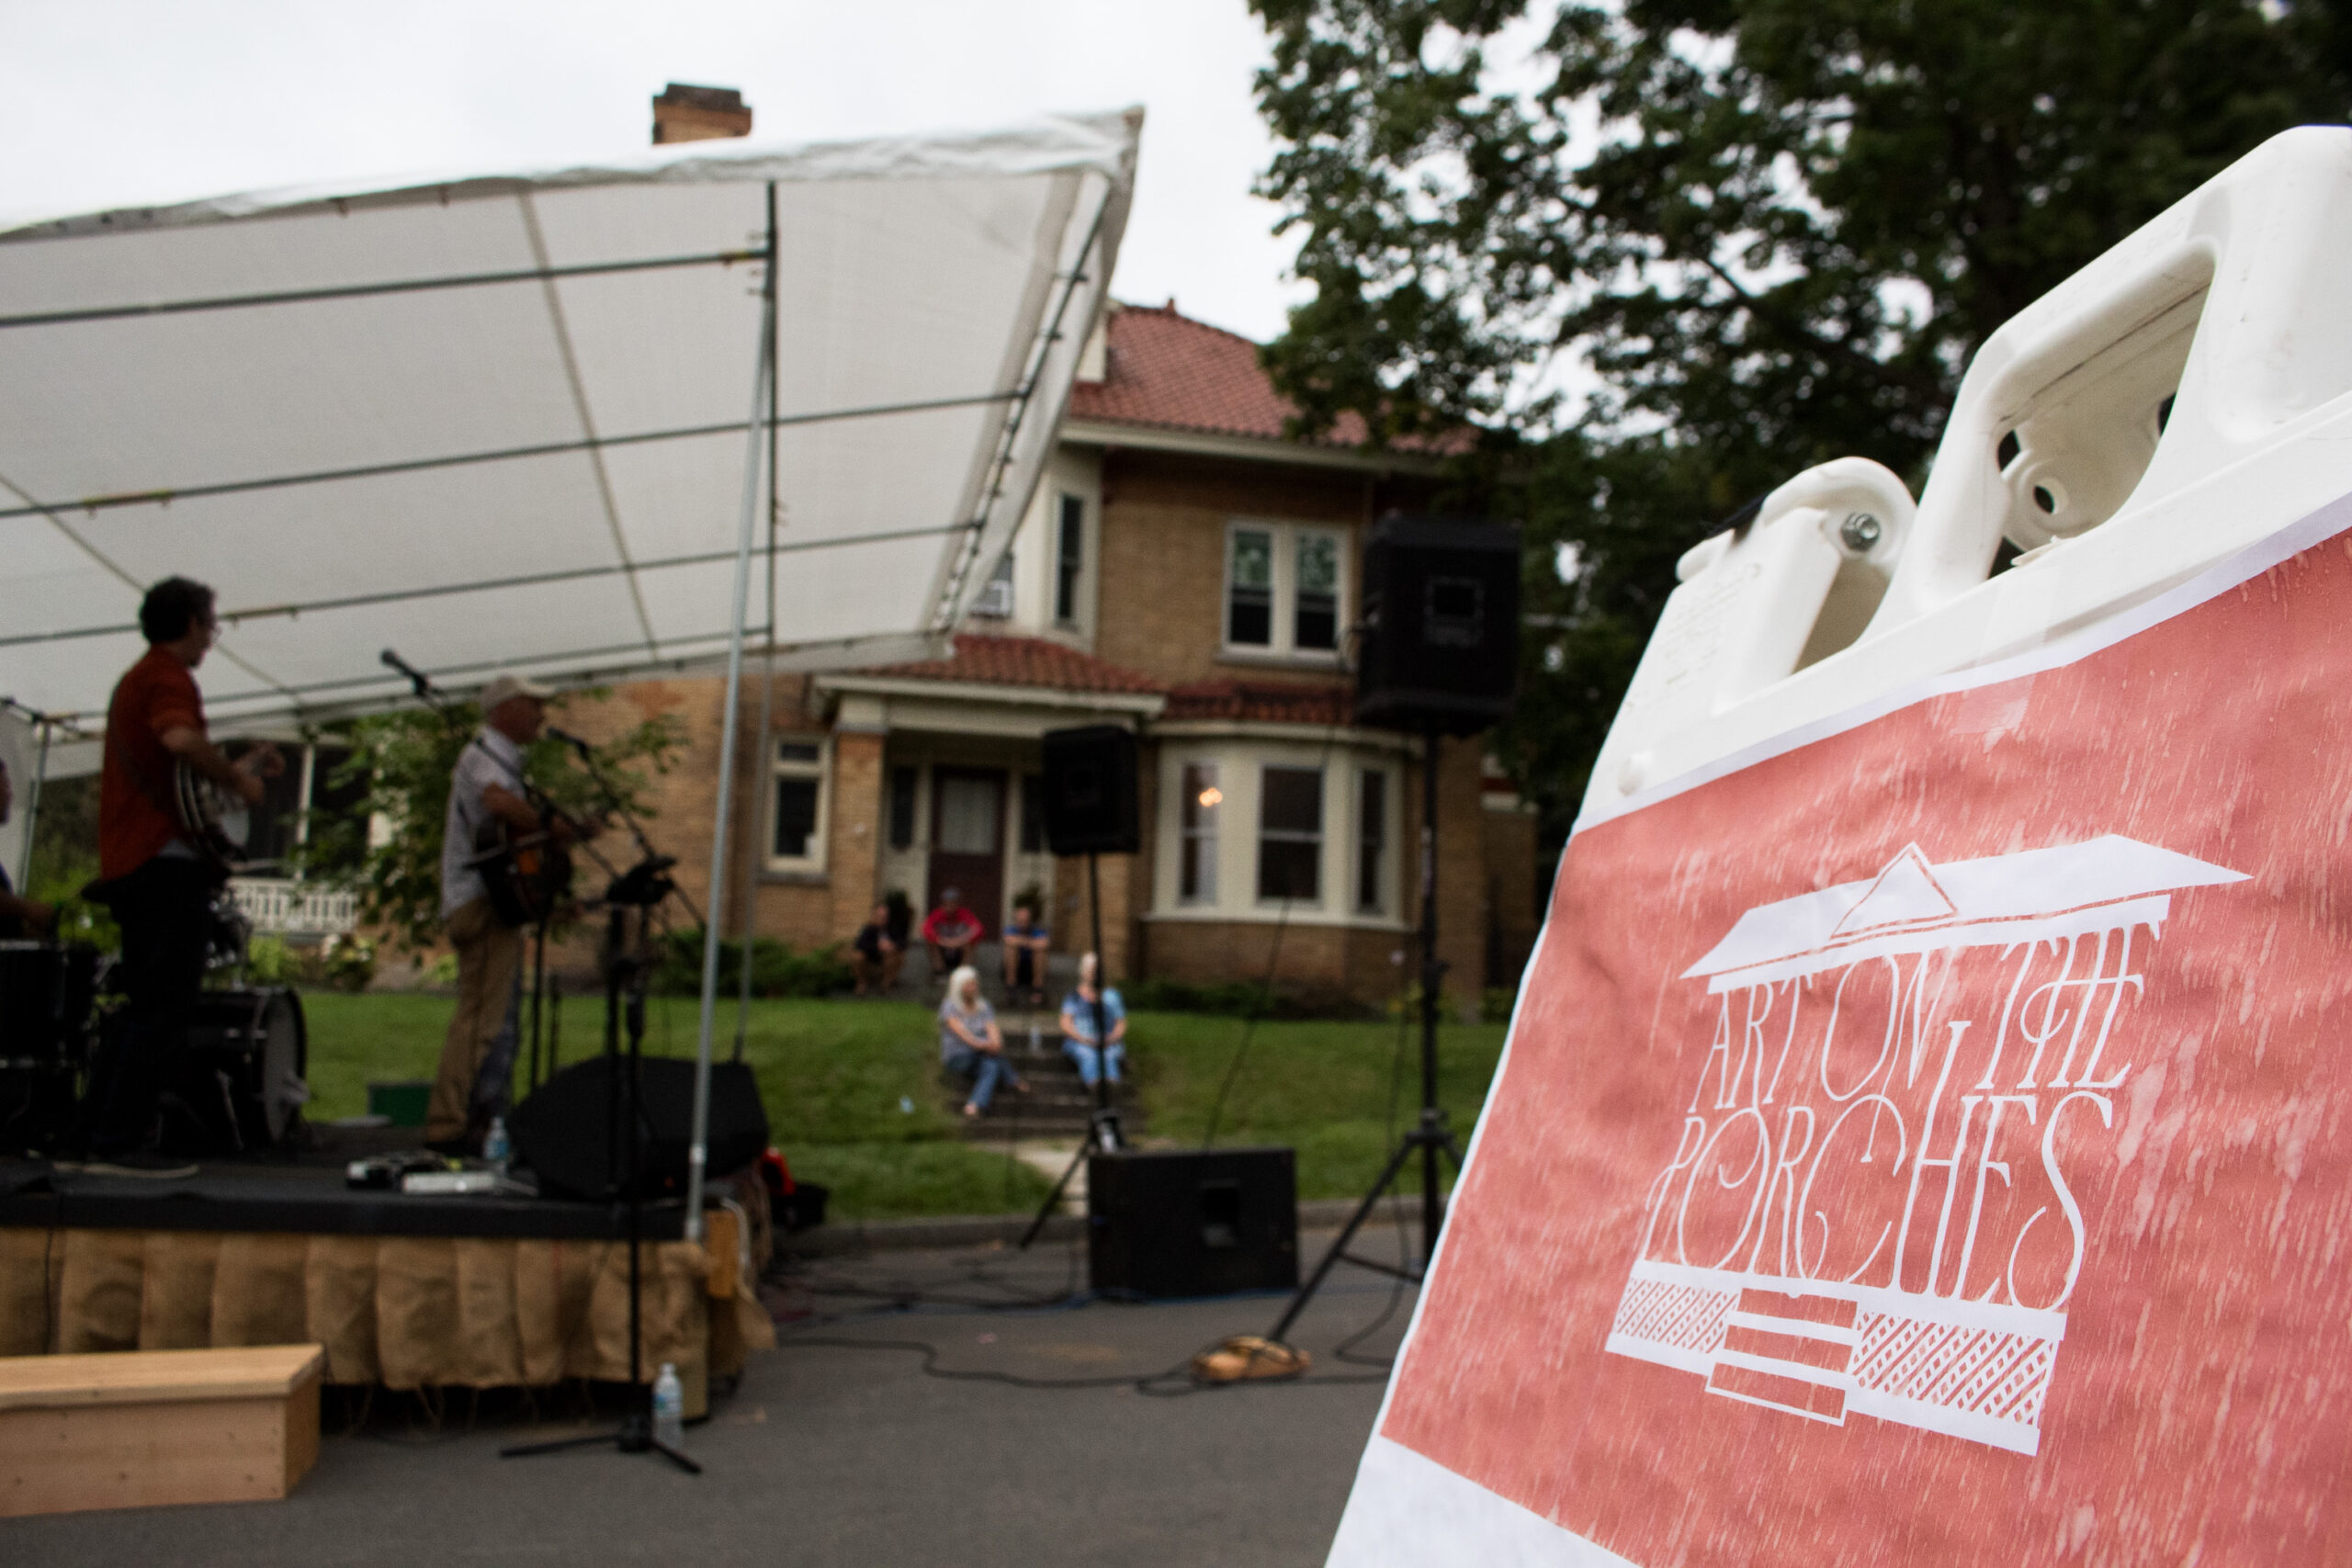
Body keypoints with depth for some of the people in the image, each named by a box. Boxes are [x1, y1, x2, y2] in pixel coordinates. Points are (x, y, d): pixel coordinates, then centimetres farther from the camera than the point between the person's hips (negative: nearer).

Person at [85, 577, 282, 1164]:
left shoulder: (134, 678, 24)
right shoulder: (168, 676, -7)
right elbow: (181, 739, -30)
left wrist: (236, 769, 24)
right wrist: (236, 779, -16)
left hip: (129, 866, 10)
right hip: (168, 861, -10)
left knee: (141, 1005, 15)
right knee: (164, 1009, -9)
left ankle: (98, 1132, 16)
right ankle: (120, 1139, -11)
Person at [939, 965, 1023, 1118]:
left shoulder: (984, 1008, 12)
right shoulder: (949, 1008, -1)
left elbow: (993, 1031, -4)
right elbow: (960, 1031, -16)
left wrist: (996, 1044, -27)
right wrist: (978, 1044, -30)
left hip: (984, 1057, 4)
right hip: (958, 1058, -4)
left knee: (991, 1067, -33)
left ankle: (975, 1106, -46)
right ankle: (1014, 1081, -23)